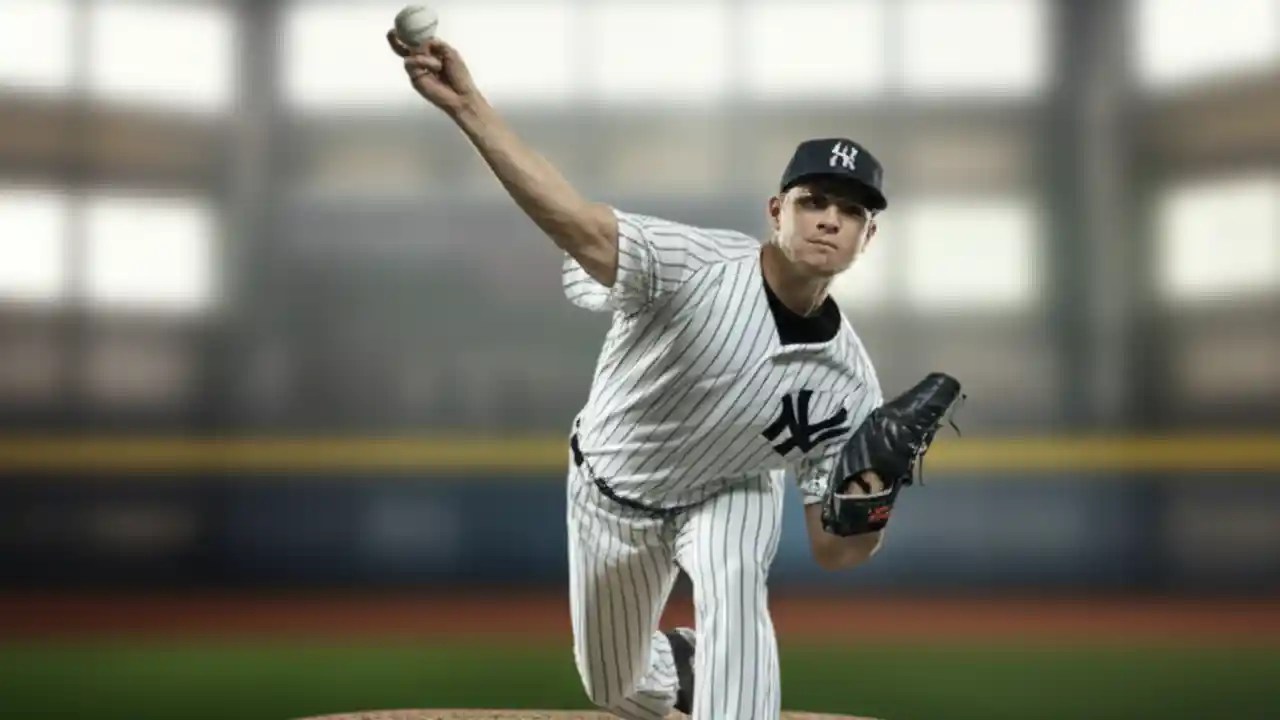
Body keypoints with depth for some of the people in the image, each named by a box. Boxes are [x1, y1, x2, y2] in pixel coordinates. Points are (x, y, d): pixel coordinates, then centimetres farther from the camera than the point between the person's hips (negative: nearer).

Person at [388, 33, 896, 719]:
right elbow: (580, 223, -50)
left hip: (729, 493, 0)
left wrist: (869, 515, -42)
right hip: (609, 494, 0)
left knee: (733, 592, -35)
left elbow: (829, 550, -17)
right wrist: (467, 104, -64)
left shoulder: (848, 382, -24)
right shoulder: (695, 265, -33)